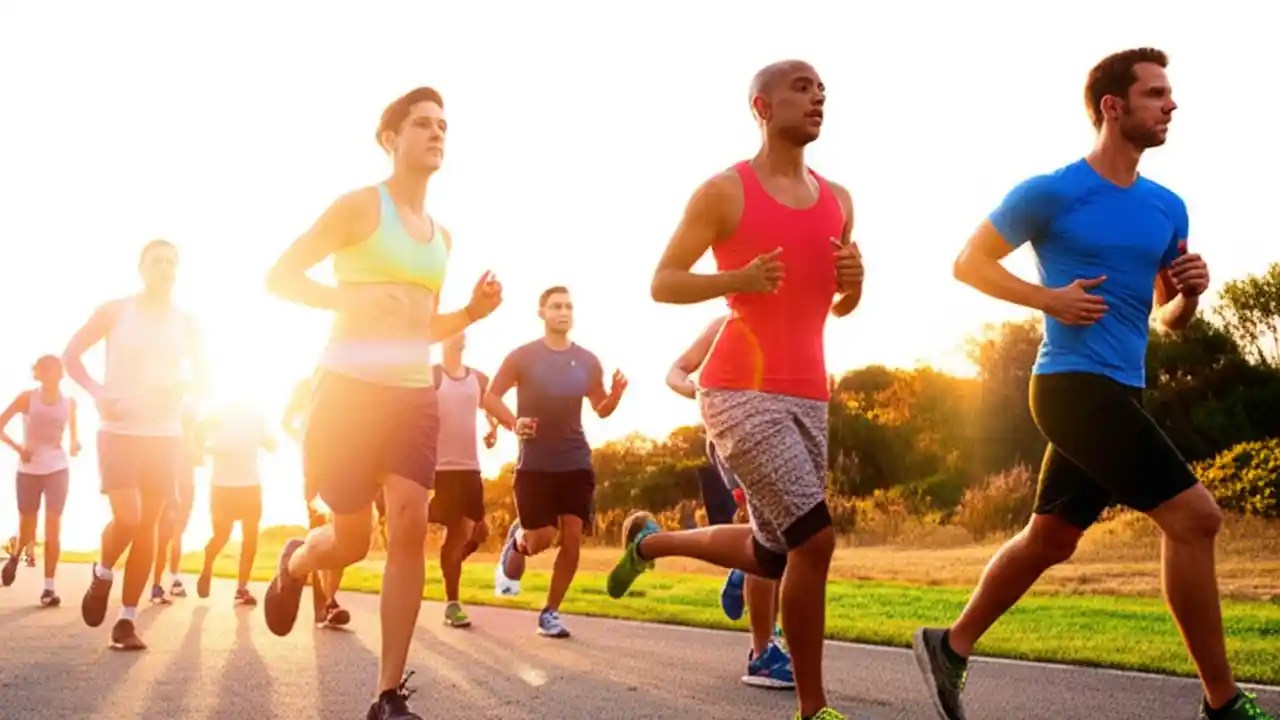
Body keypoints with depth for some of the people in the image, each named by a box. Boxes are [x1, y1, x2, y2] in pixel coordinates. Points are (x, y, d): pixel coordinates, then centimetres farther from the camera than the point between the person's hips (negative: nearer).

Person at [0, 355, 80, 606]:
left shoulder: (69, 402, 2)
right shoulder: (27, 398, -7)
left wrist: (74, 444, -8)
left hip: (57, 469, 1)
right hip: (28, 470, -1)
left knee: (53, 529, -7)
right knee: (26, 532, 9)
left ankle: (49, 588, -5)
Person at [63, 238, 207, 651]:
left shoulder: (186, 324, 7)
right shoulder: (115, 312, 0)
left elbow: (203, 381, 11)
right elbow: (71, 354, 4)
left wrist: (184, 391, -13)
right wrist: (96, 392, -12)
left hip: (165, 435, 3)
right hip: (119, 430, -3)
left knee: (148, 525, 1)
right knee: (127, 518, -18)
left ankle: (127, 620, 8)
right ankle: (103, 575, 14)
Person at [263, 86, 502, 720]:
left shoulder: (441, 236, 15)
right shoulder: (360, 205, -3)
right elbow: (280, 276, -4)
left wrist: (471, 313, 6)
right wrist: (351, 300, -18)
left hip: (414, 394, 5)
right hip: (350, 388, -4)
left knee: (410, 527, -13)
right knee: (352, 542, 2)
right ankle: (294, 562, 41)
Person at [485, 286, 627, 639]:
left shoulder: (587, 361, 6)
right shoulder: (523, 356, -4)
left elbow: (602, 409, 13)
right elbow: (491, 396, 1)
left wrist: (616, 393, -10)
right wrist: (513, 423, -17)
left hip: (576, 461, 3)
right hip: (534, 462, -3)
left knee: (572, 537, -5)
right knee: (542, 539, -6)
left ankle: (550, 612, 8)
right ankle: (516, 542, 32)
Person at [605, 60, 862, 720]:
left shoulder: (838, 201, 13)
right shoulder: (724, 192, -5)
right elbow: (661, 284, -3)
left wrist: (855, 281, -2)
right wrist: (738, 280, -20)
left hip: (808, 397, 7)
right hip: (740, 392, -7)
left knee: (771, 557, 12)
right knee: (814, 539, -17)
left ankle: (650, 540, 37)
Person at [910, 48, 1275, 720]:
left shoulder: (1167, 207, 12)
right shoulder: (1052, 192, -8)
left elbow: (1168, 317, 19)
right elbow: (968, 262, -2)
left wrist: (1190, 292, -4)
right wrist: (1050, 299, -14)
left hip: (1120, 393, 8)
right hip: (1075, 384, -8)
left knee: (1048, 539, 15)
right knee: (1194, 515, -14)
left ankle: (950, 645, 30)